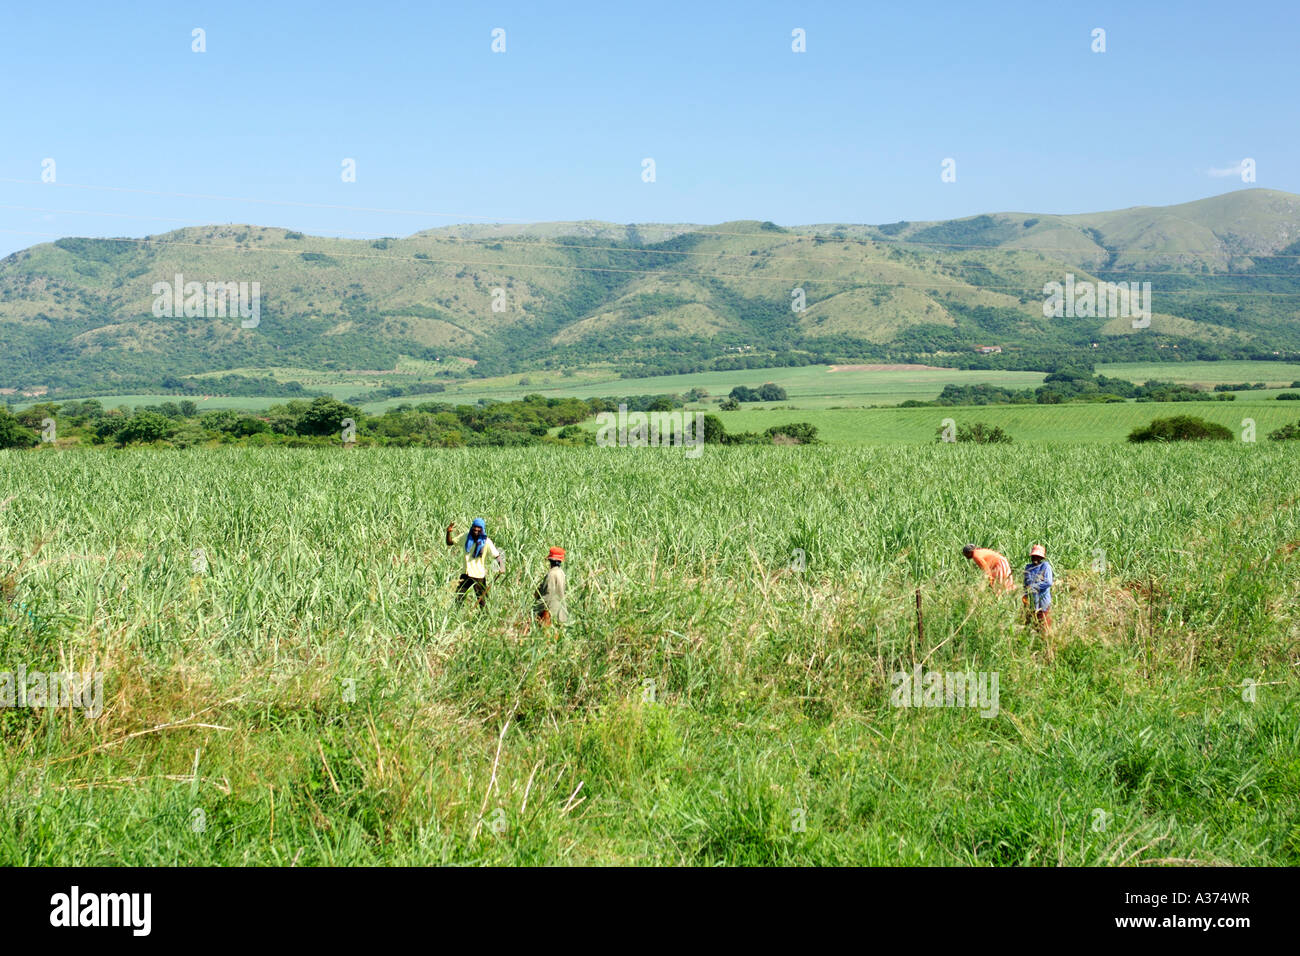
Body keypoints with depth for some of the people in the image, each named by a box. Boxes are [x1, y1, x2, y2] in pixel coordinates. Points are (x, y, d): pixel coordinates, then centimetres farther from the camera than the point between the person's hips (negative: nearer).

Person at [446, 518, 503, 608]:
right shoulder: (466, 537, -1)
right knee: (458, 599, 2)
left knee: (482, 602, 3)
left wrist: (501, 567, -34)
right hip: (466, 574, 3)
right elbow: (450, 543, 7)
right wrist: (448, 533, -12)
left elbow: (496, 555, -16)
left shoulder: (487, 542, -11)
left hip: (479, 576, -3)